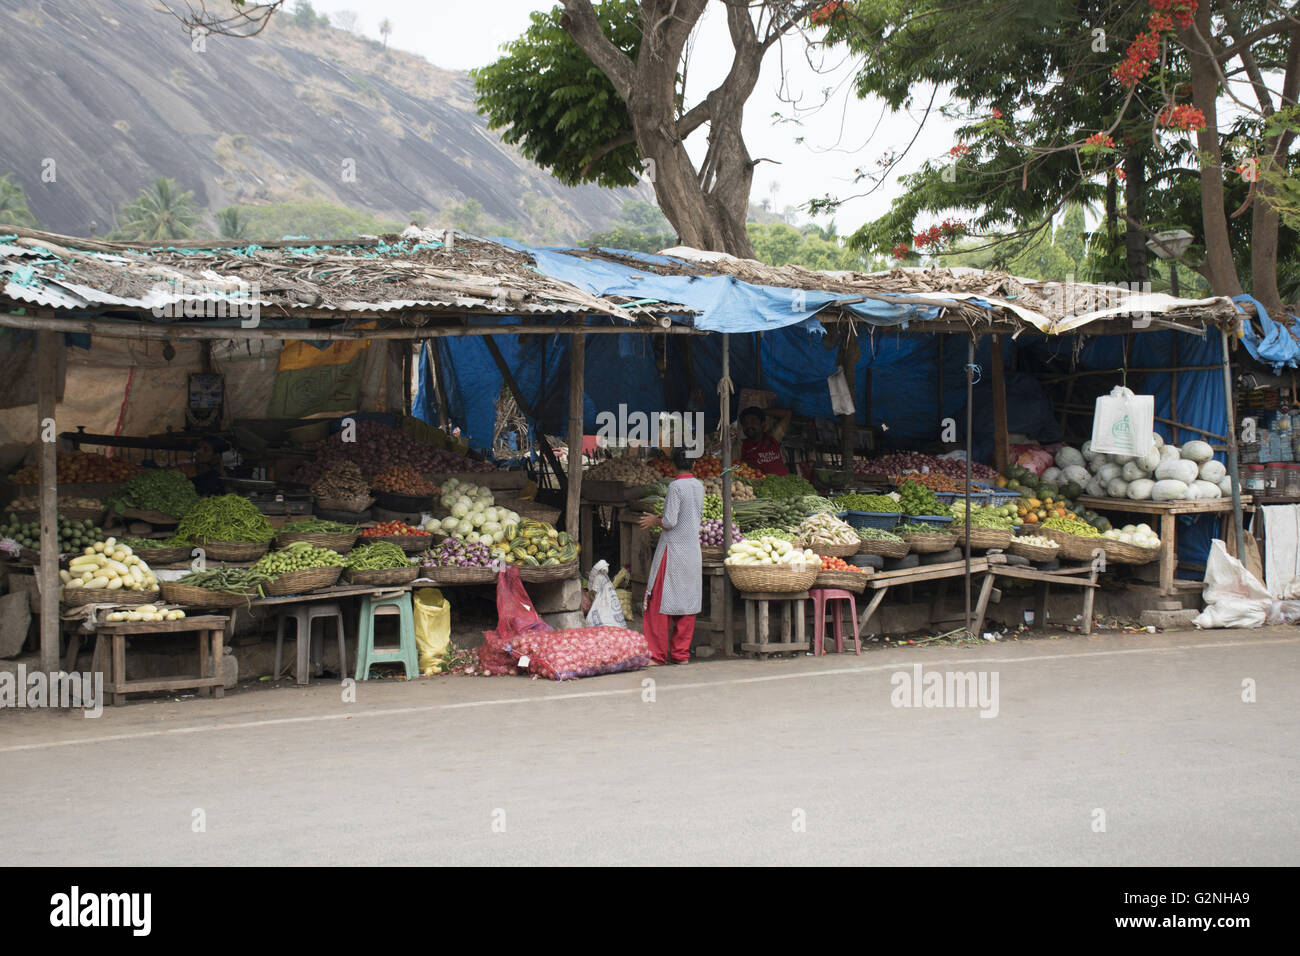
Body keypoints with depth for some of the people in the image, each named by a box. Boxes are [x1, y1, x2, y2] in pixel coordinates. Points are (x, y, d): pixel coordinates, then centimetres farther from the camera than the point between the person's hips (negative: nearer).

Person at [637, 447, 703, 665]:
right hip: (692, 551, 7)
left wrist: (655, 521, 1)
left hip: (673, 550, -7)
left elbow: (670, 522, -19)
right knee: (688, 601, 10)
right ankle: (681, 653, 14)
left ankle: (657, 654, -2)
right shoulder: (699, 486, 7)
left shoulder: (676, 487, -15)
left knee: (660, 601, -2)